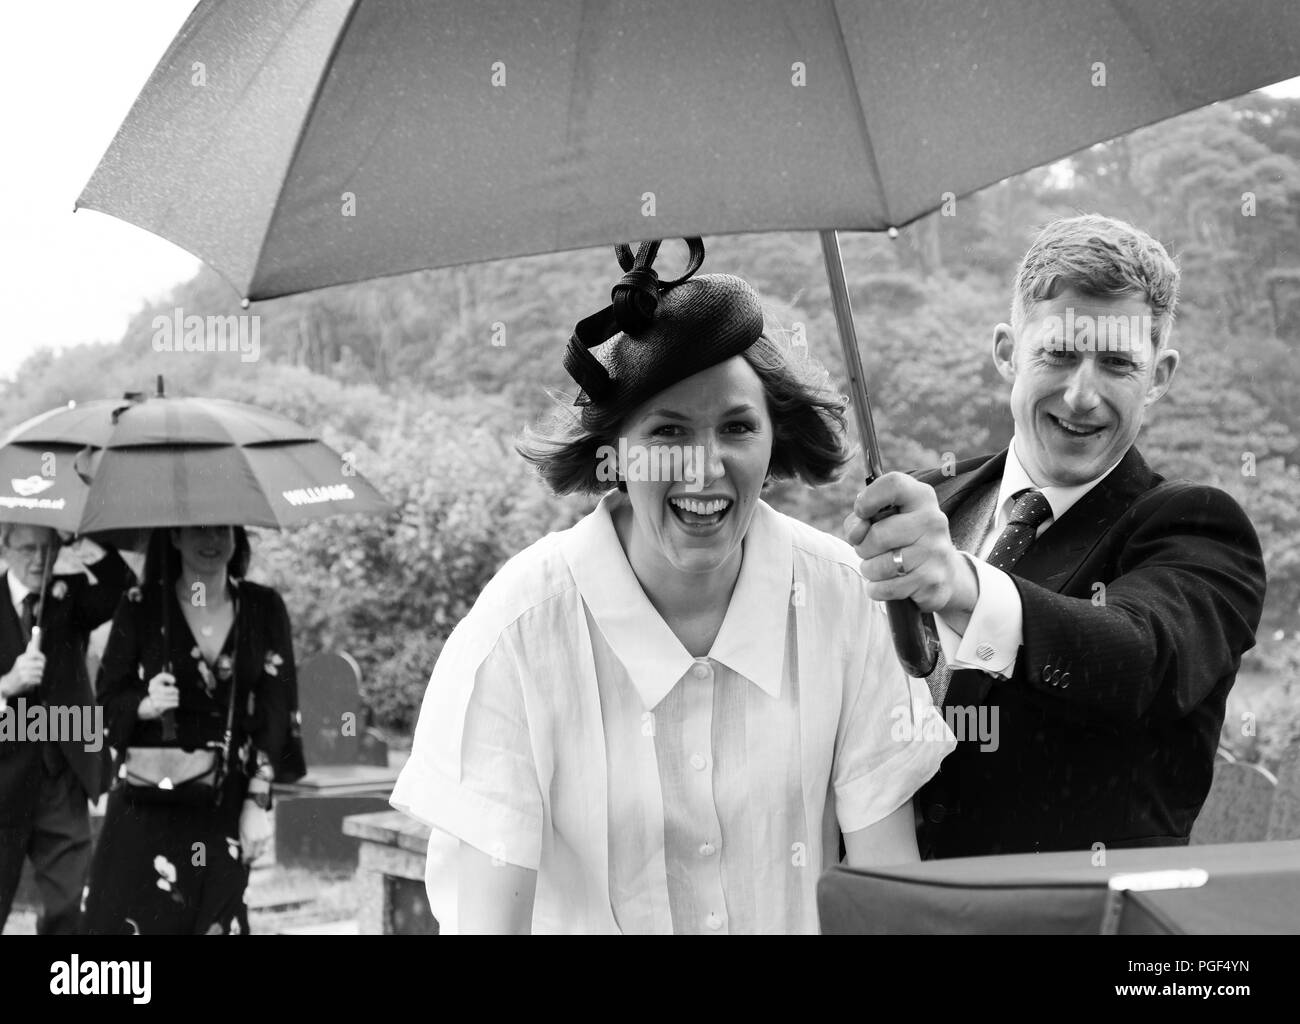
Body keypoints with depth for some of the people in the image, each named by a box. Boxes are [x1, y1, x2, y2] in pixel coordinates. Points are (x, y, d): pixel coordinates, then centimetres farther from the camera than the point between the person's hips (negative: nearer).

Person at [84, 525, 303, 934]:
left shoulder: (263, 609, 3)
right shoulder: (140, 608, 0)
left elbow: (276, 709, 2)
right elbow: (107, 700, 4)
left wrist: (258, 800, -4)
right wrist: (145, 705, -18)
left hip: (226, 806, 1)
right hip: (148, 802, -1)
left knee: (216, 919, -2)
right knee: (132, 918, -8)